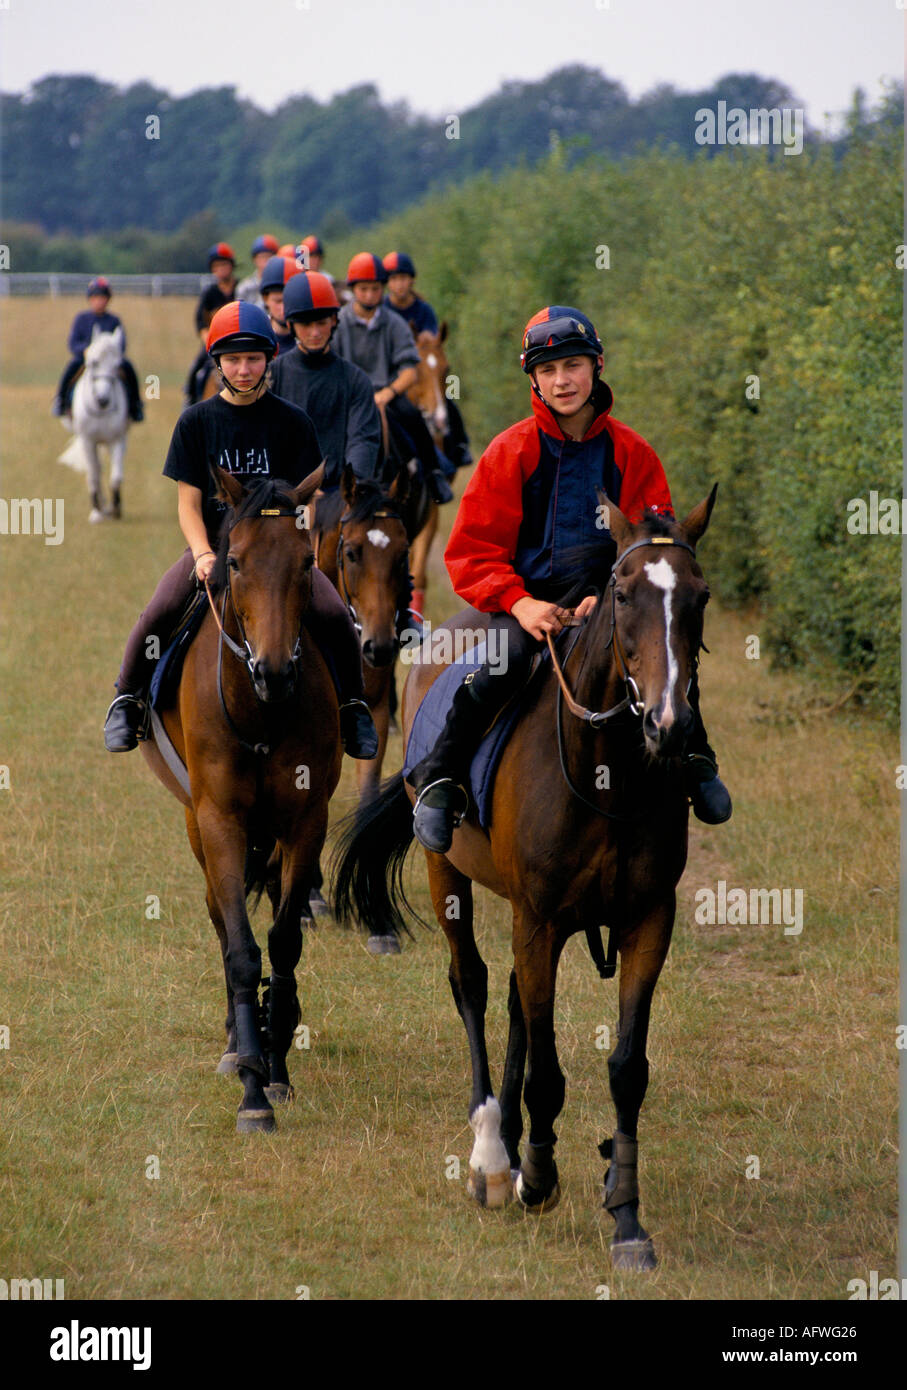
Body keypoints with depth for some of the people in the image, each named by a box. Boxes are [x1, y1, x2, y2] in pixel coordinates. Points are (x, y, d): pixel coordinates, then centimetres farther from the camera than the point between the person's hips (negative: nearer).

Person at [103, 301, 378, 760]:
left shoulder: (291, 421, 3)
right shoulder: (197, 421, 4)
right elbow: (188, 502, 2)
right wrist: (203, 556, -15)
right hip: (212, 545, 0)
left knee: (334, 615, -23)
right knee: (158, 615, -25)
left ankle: (352, 706, 1)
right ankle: (128, 697, 0)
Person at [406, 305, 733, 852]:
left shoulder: (632, 453, 5)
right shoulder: (512, 452, -1)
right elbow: (473, 551, -1)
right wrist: (520, 604, -19)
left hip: (608, 599, 2)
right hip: (527, 598, -2)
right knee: (507, 656, -33)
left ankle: (694, 759, 4)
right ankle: (441, 776, -20)